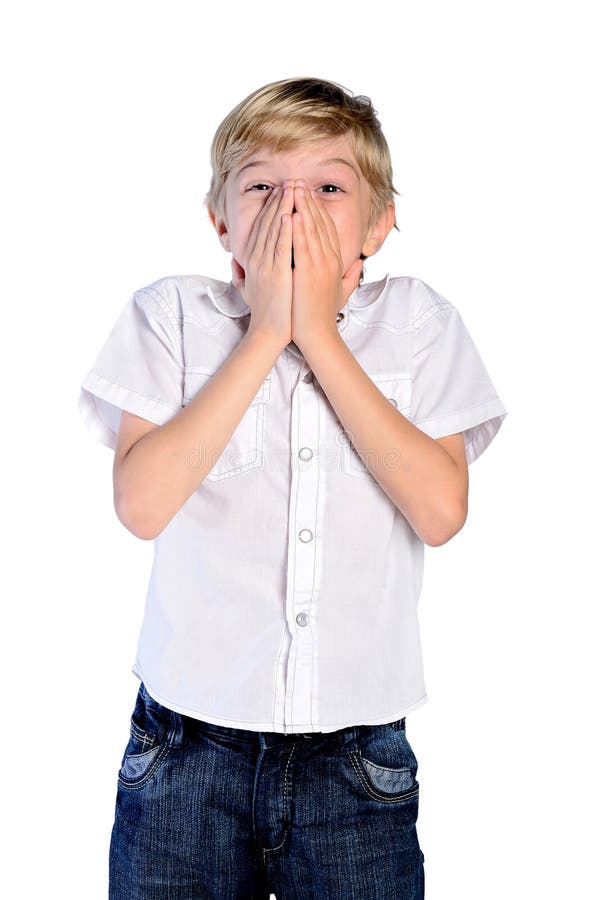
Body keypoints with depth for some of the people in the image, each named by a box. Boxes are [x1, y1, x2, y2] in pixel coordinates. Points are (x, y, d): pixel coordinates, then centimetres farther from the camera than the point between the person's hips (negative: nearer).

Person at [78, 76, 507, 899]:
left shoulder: (418, 322, 0)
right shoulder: (171, 315, -1)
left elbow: (441, 510, -13)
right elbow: (142, 504, -15)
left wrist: (318, 334, -13)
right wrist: (265, 333, -15)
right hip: (189, 745, 0)